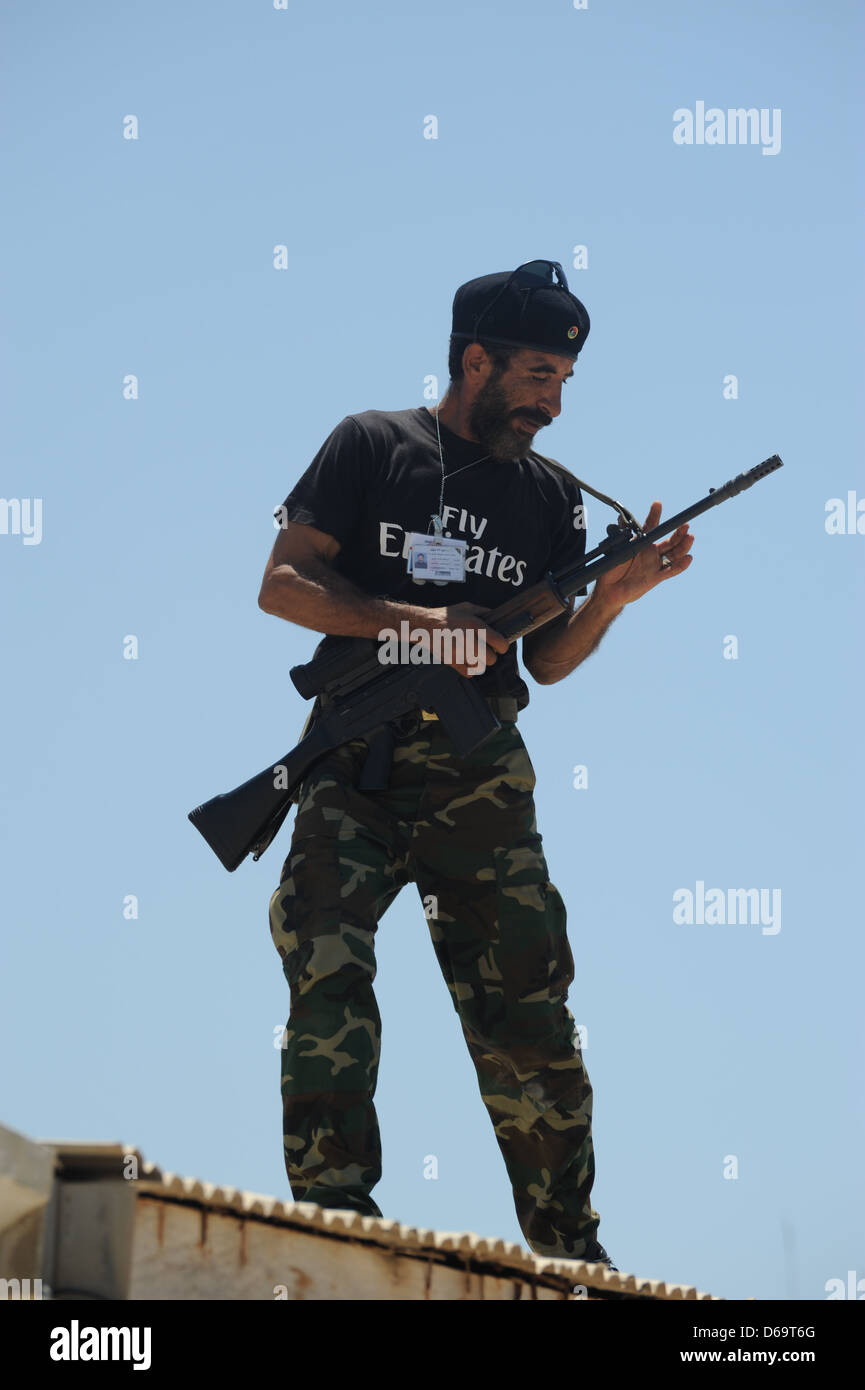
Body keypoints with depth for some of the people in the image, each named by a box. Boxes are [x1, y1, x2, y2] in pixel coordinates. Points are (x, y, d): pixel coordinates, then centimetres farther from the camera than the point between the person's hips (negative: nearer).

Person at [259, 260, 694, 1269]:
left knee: (528, 1011, 1)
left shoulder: (552, 496, 15)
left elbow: (546, 662, 12)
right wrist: (421, 623, -13)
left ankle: (571, 1248, 9)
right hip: (358, 763, -3)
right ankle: (334, 1212, -21)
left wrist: (615, 595, -6)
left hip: (481, 771, 3)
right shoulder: (374, 446, 5)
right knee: (327, 965, -21)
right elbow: (282, 584, -3)